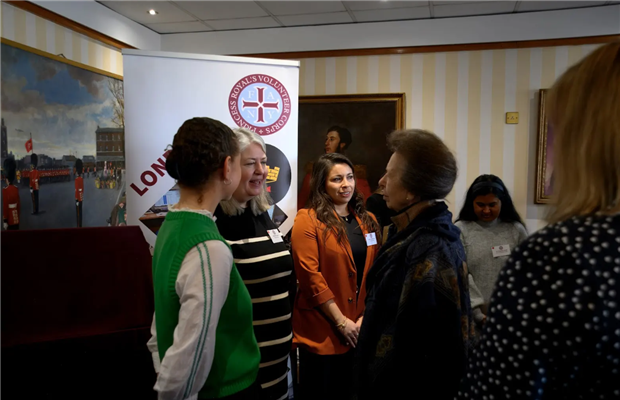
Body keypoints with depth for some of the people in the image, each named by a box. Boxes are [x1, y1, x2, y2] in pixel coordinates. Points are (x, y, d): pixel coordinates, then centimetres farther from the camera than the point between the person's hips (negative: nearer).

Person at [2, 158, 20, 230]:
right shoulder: (16, 189, 3)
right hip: (16, 217, 6)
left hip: (9, 218, -6)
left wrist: (5, 220, -13)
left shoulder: (5, 190, -15)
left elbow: (5, 206, -16)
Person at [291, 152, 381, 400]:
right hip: (322, 331, -5)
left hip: (361, 330, 5)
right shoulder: (307, 220, -9)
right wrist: (341, 321, -14)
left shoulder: (368, 221, 8)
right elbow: (310, 276, -15)